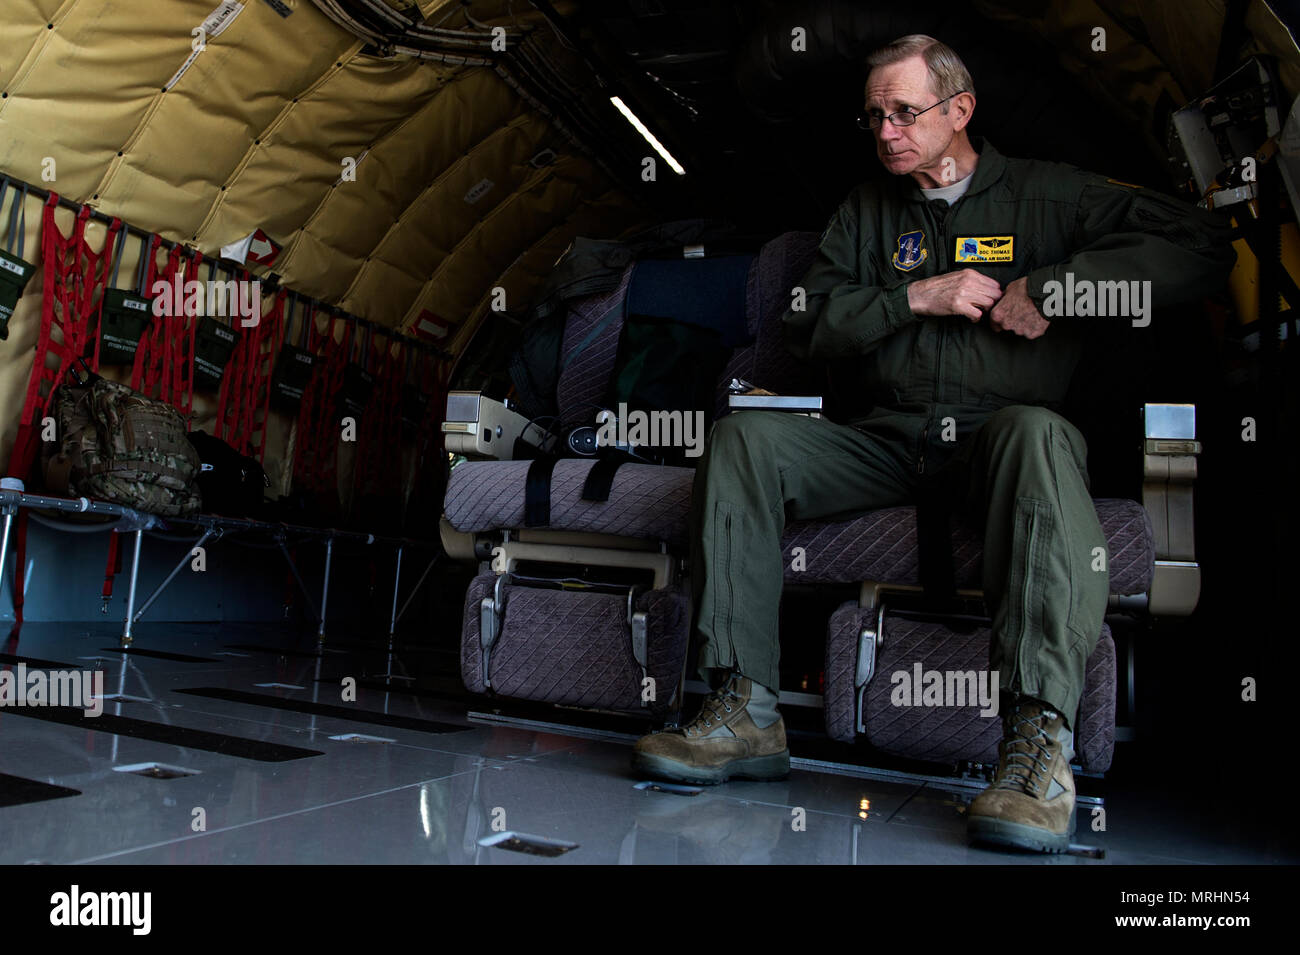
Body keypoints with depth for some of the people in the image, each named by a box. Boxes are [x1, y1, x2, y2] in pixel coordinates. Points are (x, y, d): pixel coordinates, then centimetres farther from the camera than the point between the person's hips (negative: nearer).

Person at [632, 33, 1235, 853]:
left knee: (1038, 432, -38)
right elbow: (809, 324, 10)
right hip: (887, 439, 3)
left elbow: (1202, 248, 2)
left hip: (996, 431, -3)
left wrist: (1049, 289, -6)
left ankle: (1040, 739, -45)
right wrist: (916, 298, -3)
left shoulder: (1047, 194, 12)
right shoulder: (868, 210, 22)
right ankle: (746, 713, -26)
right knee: (744, 437, -20)